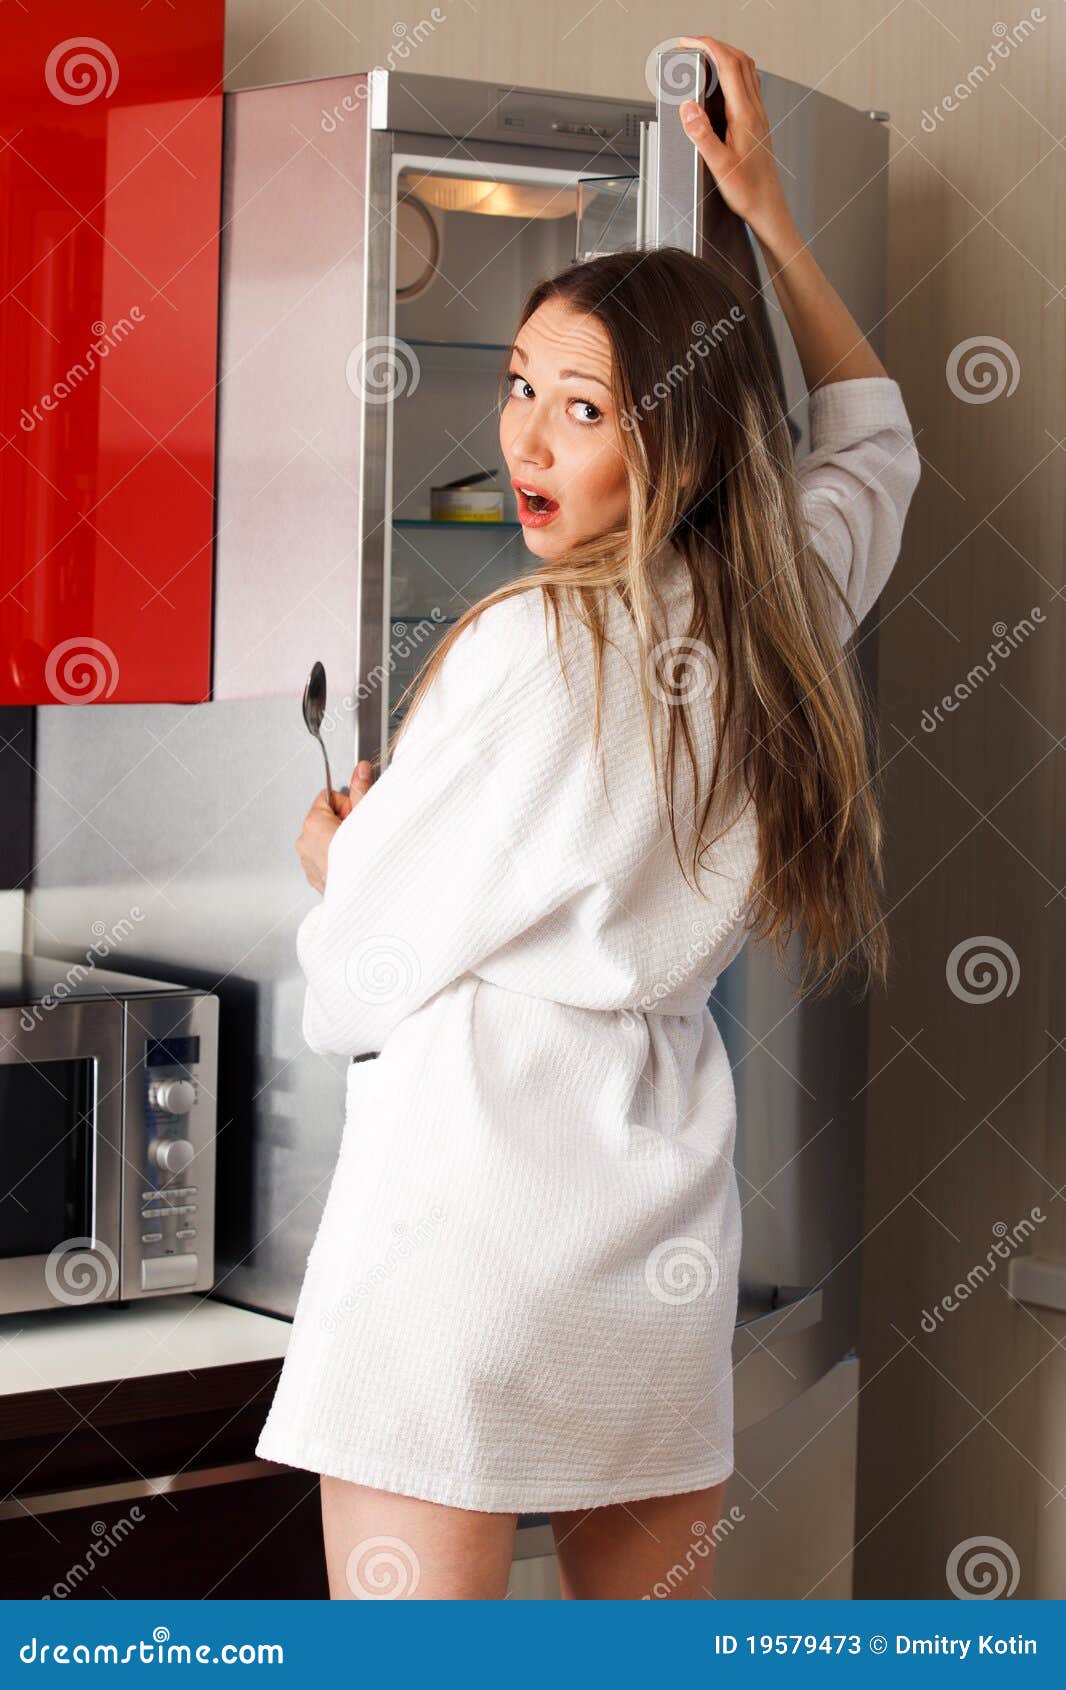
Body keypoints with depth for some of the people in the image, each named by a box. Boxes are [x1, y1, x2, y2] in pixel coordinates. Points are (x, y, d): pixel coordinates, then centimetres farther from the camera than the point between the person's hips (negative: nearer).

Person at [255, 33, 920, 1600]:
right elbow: (872, 433, 30)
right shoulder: (787, 611, 5)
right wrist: (766, 217, 32)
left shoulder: (529, 645, -13)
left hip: (468, 1177, -7)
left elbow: (355, 988, -6)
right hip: (669, 1190, 7)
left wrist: (330, 853, 15)